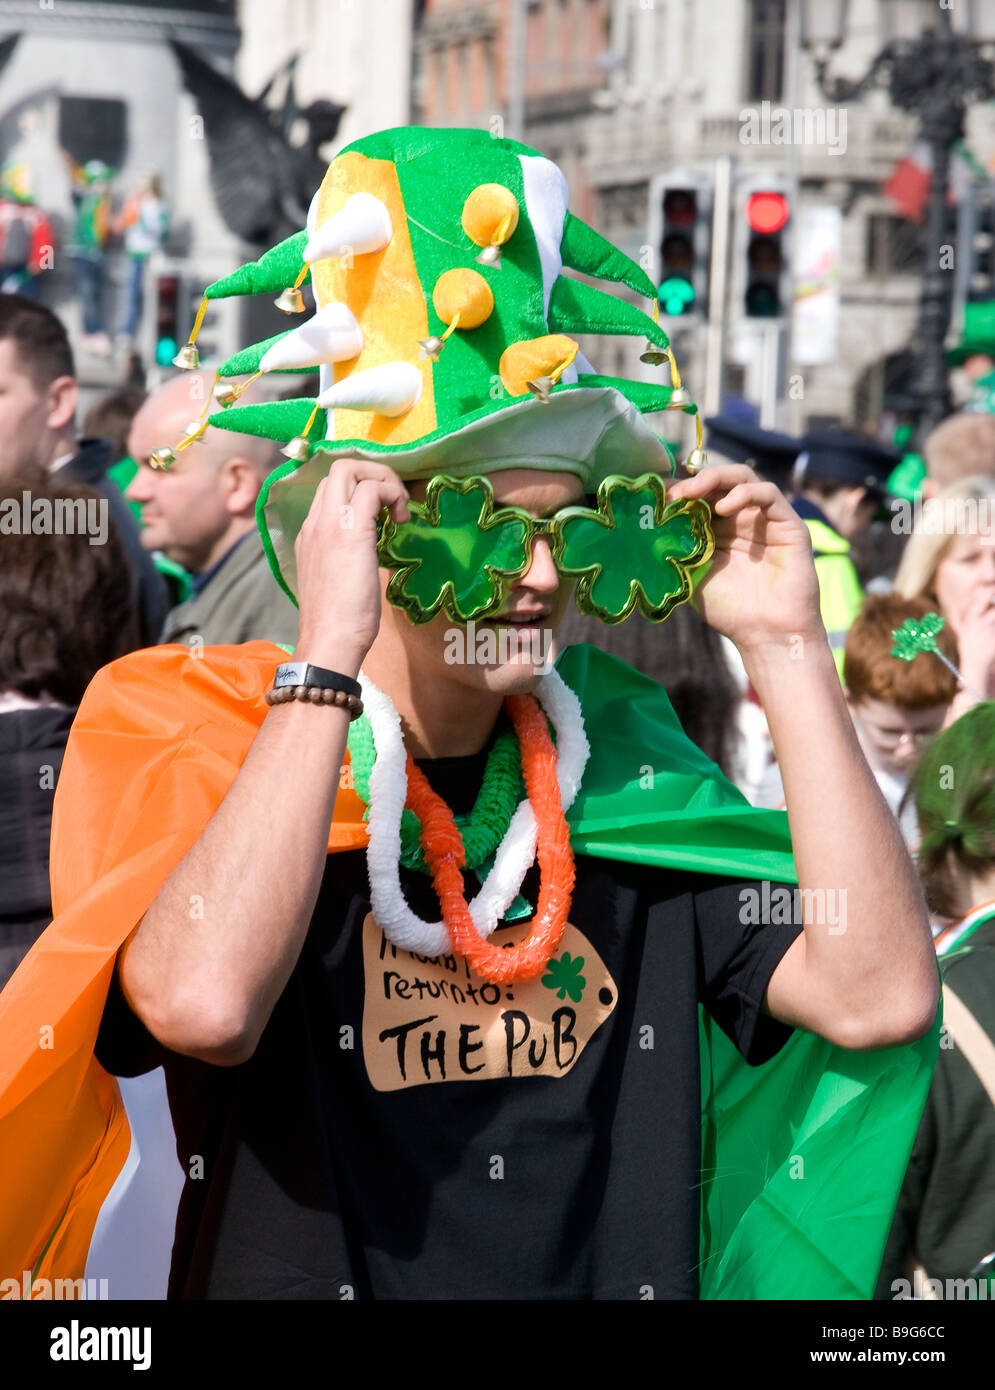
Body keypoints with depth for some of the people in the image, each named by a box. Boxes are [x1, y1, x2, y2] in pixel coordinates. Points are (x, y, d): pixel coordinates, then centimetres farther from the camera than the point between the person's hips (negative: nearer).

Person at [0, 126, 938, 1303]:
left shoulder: (634, 781, 6)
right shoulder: (197, 750, -5)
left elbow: (877, 995, -7)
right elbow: (204, 1005, -25)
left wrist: (784, 647, -5)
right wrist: (329, 655, -22)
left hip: (624, 1275, 3)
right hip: (293, 1272, -2)